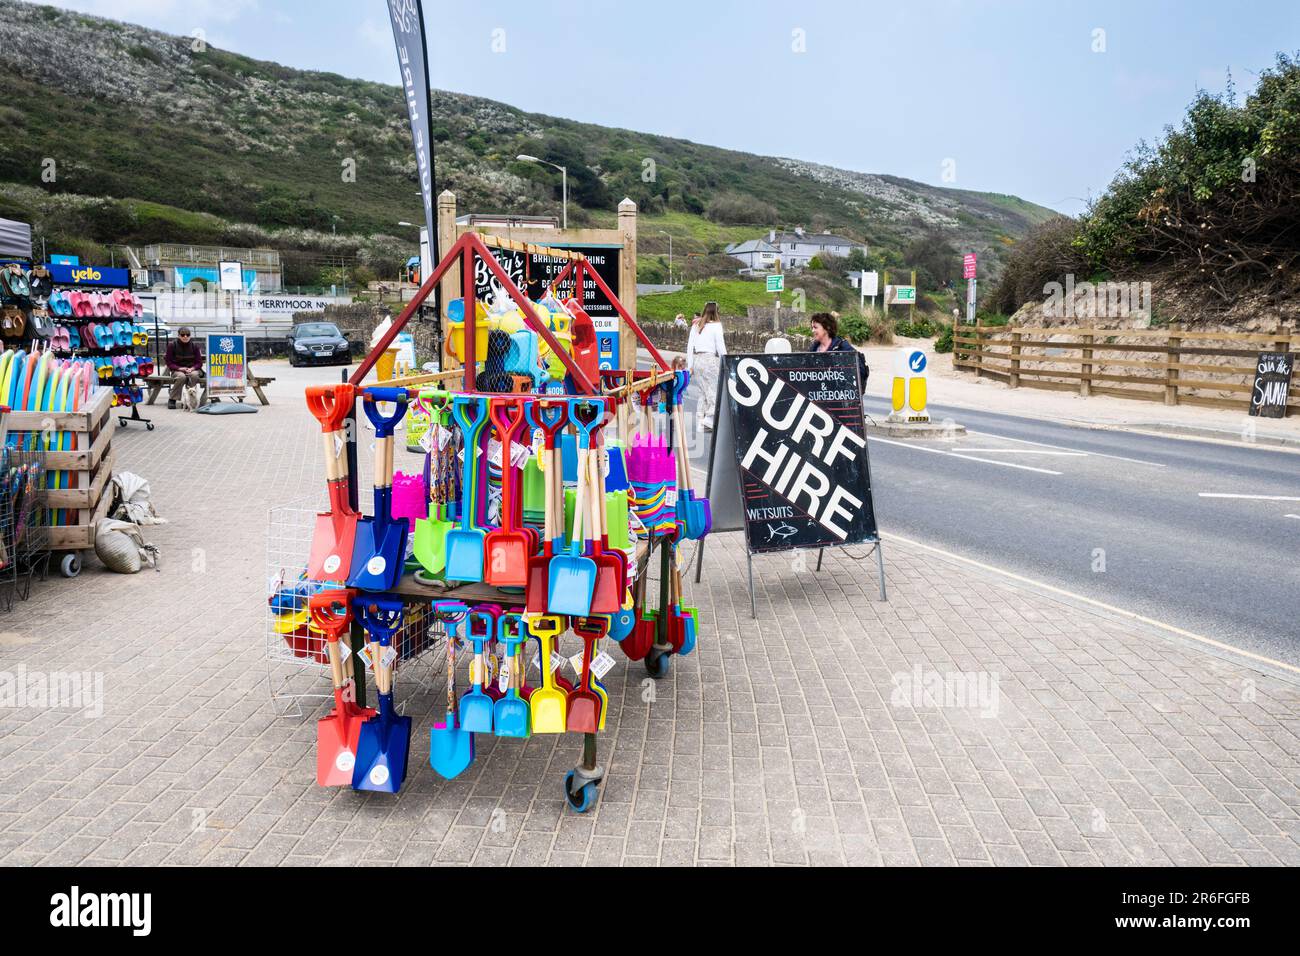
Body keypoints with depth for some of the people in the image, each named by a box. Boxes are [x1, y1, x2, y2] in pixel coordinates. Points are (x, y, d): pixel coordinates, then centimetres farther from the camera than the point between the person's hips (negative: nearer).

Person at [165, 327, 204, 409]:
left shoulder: (194, 345, 0)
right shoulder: (172, 345, -3)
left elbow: (199, 363, 2)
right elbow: (169, 363, -2)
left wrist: (192, 368, -18)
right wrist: (180, 368, -20)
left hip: (192, 369, 1)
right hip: (177, 370, -1)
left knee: (194, 375, -35)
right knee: (181, 376, -37)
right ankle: (172, 399, -21)